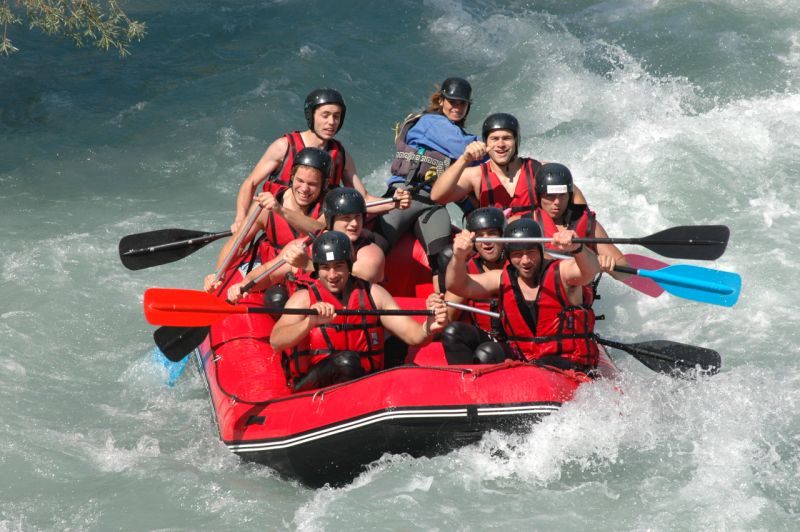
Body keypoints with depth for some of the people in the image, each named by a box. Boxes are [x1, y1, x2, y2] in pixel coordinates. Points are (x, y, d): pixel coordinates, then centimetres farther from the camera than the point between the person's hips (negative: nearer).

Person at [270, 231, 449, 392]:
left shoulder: (373, 294, 12)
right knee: (346, 361, -35)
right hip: (312, 385, -3)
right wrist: (311, 322, -30)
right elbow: (276, 342, -12)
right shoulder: (303, 298, 5)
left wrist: (428, 329, -20)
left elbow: (413, 336, 4)